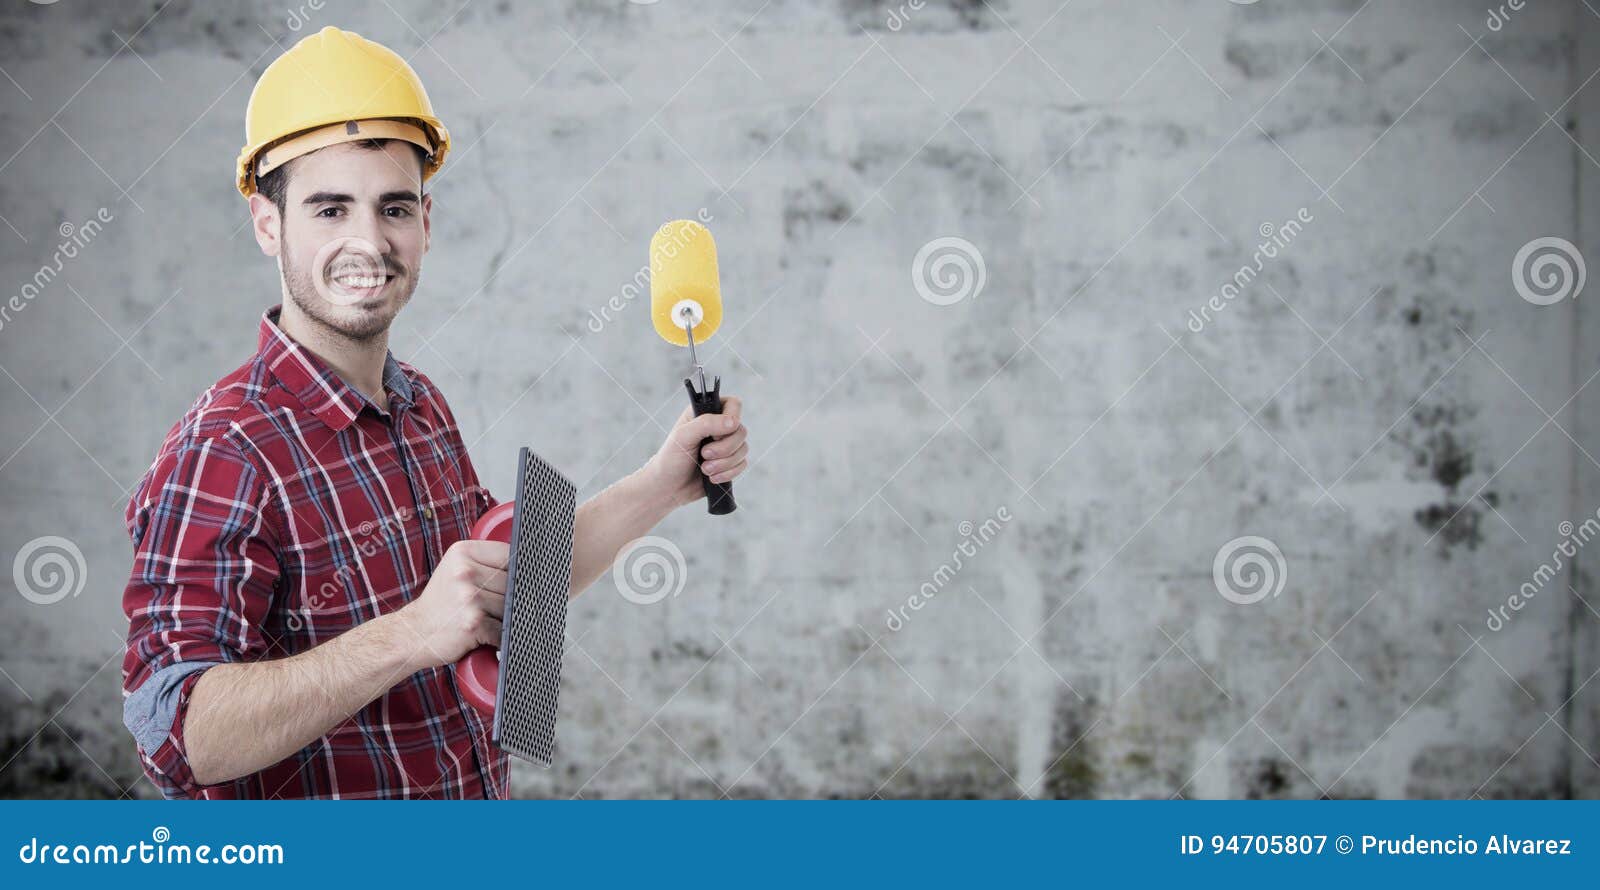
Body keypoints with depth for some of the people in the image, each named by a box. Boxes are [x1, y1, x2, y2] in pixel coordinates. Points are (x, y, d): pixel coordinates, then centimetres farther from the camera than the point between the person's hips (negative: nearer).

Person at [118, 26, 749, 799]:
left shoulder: (422, 406, 3)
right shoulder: (226, 453, -23)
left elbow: (511, 579, 14)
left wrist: (663, 485, 4)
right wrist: (410, 635, -39)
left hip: (481, 794, 7)